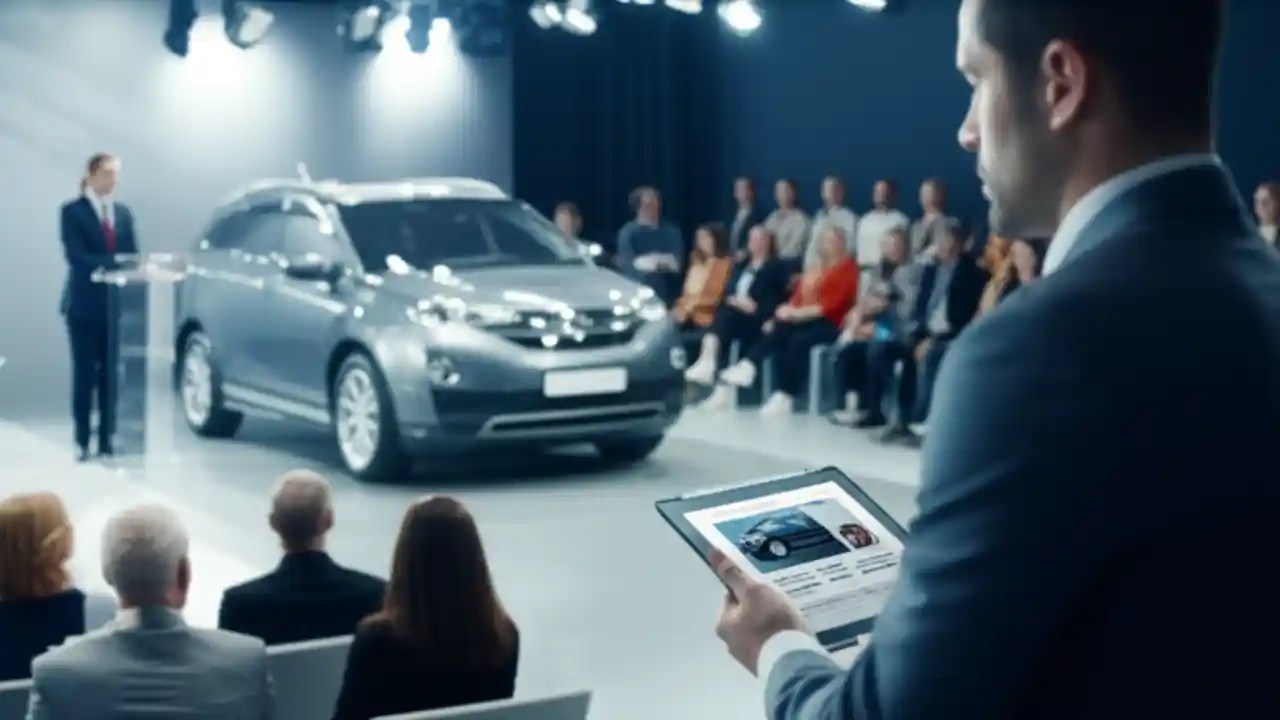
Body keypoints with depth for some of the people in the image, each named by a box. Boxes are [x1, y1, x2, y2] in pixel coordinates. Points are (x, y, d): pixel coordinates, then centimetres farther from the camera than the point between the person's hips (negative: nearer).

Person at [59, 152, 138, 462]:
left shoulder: (123, 212, 12)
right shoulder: (73, 211, -3)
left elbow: (131, 256, 8)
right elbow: (76, 257, -15)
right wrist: (115, 263, -25)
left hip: (117, 305, 4)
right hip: (85, 305, -4)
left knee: (112, 374, 4)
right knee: (84, 374, 0)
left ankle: (107, 440, 10)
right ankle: (82, 441, 9)